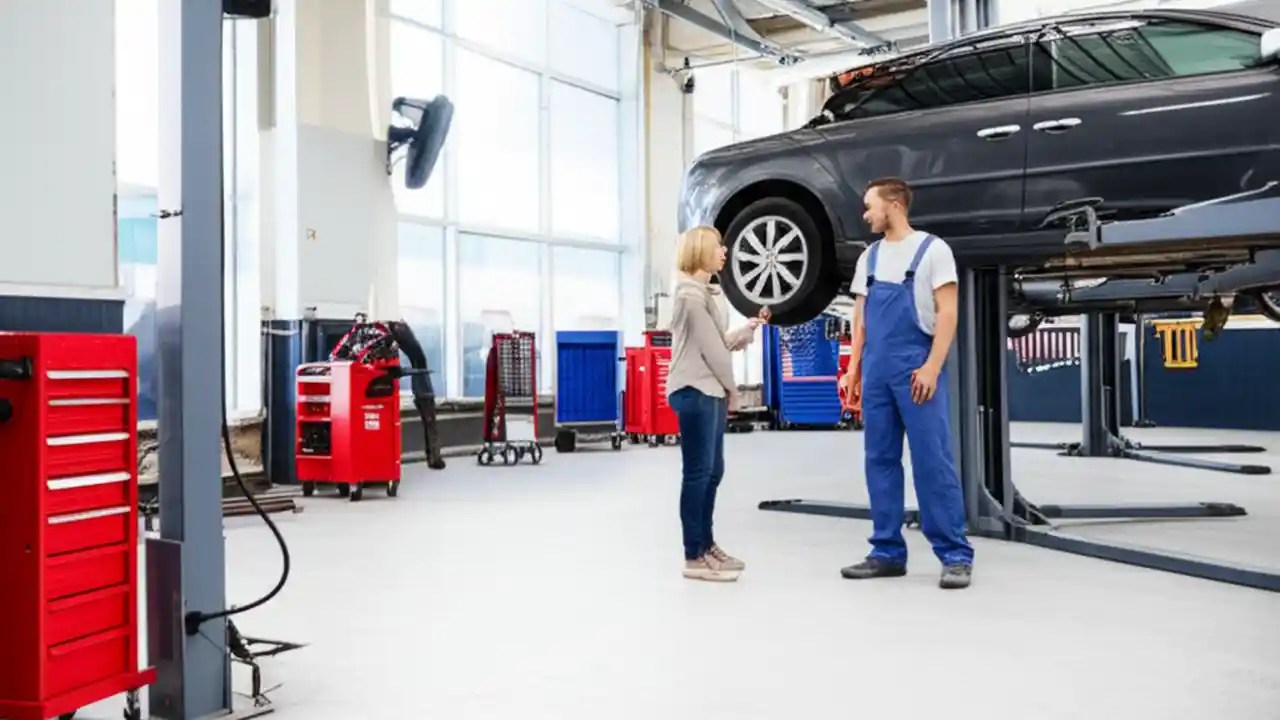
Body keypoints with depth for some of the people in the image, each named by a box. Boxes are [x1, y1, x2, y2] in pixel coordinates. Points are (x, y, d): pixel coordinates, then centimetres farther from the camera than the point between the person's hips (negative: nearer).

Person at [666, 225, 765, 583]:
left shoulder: (704, 293, 20)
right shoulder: (690, 294, -11)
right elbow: (710, 347, -13)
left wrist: (751, 325, 11)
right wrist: (732, 387, -4)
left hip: (711, 392, 10)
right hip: (695, 392, -10)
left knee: (712, 472, 12)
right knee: (698, 473, -8)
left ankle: (706, 546, 21)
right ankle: (694, 557, -4)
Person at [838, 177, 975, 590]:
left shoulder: (932, 250, 0)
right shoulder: (869, 257, 17)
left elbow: (947, 313, -6)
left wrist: (931, 367, -16)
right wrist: (854, 369, 11)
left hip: (915, 370, -6)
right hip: (875, 372, 6)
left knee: (933, 461, -7)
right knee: (880, 461, 6)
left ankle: (956, 555, -1)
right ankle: (888, 552, 14)